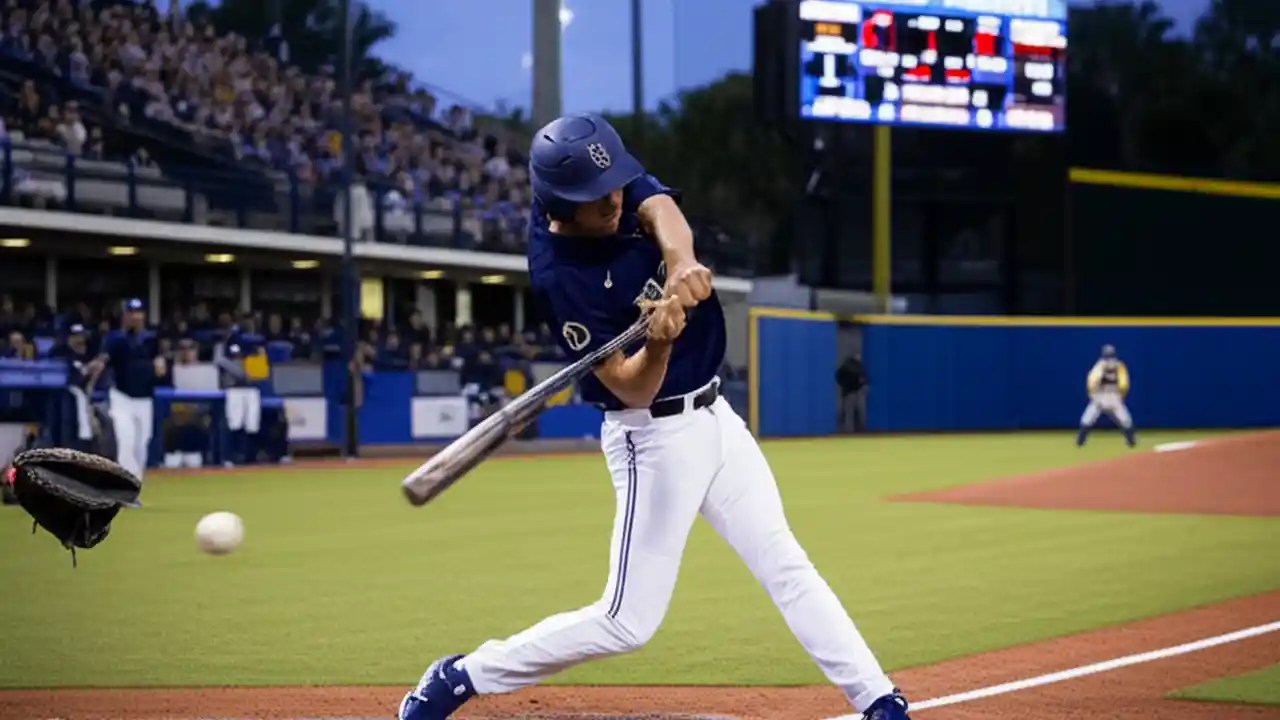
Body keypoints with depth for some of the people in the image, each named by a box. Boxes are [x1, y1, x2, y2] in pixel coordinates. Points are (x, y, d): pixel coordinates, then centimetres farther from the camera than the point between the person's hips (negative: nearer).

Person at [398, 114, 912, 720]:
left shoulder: (616, 177, -5)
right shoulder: (558, 276, -22)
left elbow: (664, 213, -25)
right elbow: (630, 387, -23)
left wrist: (679, 263, -46)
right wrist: (658, 342, -44)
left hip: (714, 416, 7)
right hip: (655, 436, -7)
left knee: (786, 566, 8)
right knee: (628, 622, -3)